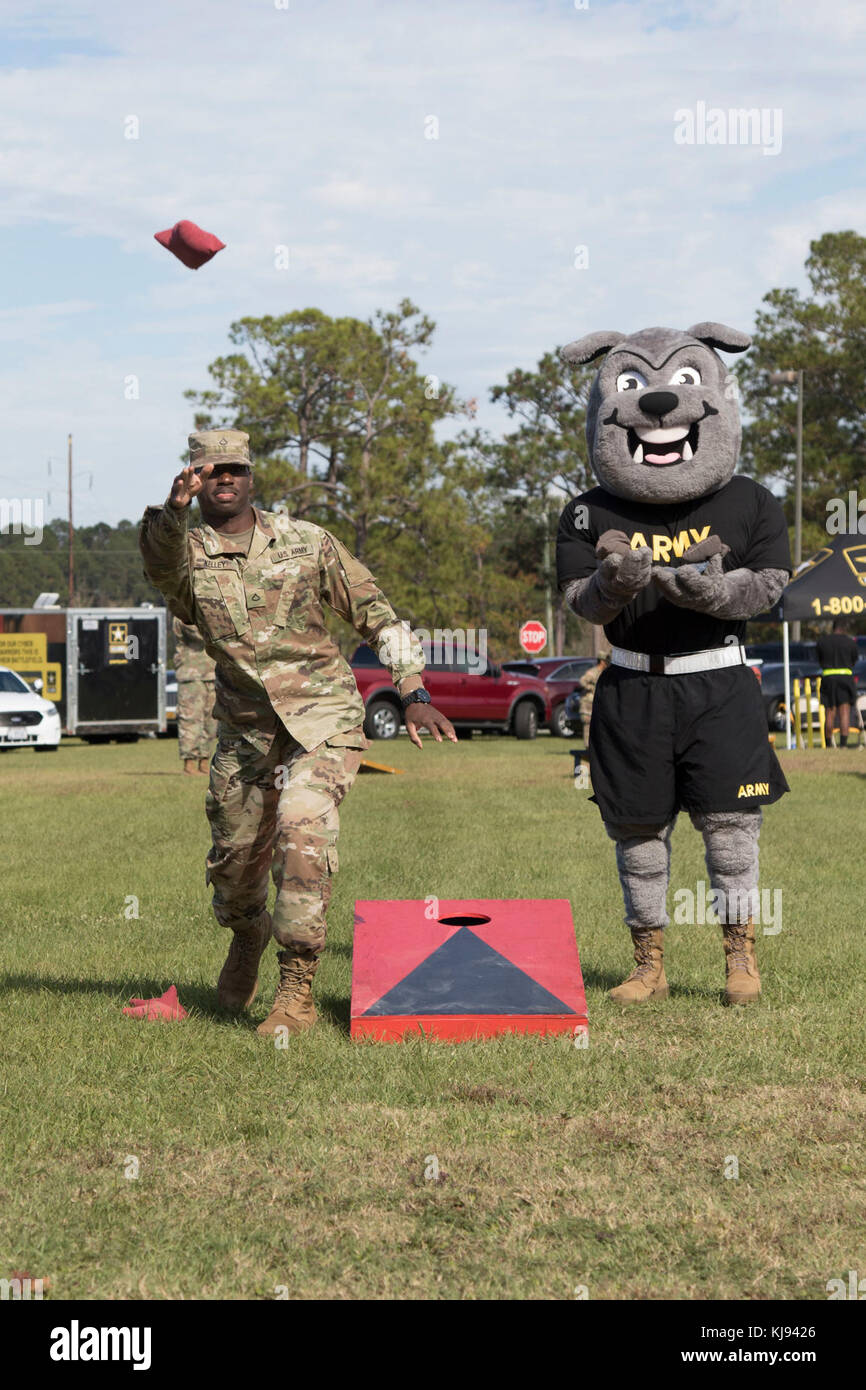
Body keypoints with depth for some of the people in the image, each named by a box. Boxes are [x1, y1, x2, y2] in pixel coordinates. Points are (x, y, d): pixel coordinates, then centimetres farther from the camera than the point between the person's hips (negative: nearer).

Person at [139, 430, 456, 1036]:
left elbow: (376, 613, 5)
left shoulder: (307, 542, -1)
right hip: (246, 730, 2)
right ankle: (248, 934, 49)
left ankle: (298, 991, -22)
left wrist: (414, 695, -5)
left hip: (323, 718, -2)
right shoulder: (186, 557, -3)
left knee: (302, 828, -26)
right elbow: (162, 559, -30)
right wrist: (174, 510, -53)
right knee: (233, 861, 12)